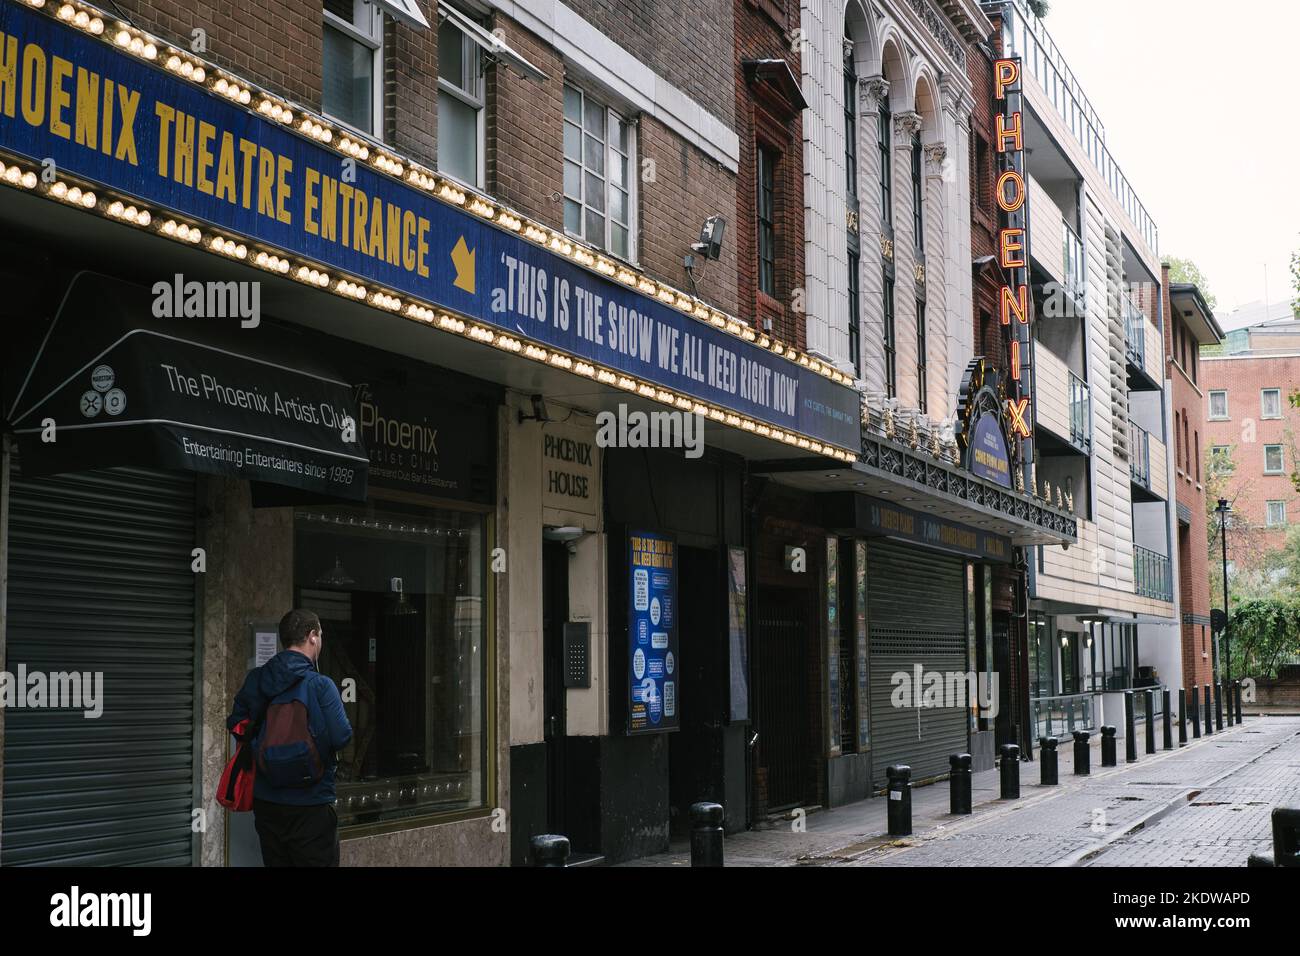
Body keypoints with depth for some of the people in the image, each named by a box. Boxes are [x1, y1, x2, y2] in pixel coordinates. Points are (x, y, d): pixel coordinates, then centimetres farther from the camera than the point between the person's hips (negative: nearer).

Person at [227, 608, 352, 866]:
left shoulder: (255, 680, 1)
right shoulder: (320, 685, -16)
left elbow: (235, 724, 10)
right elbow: (342, 737, -17)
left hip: (265, 801, 6)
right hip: (310, 804, -6)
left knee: (275, 861, 15)